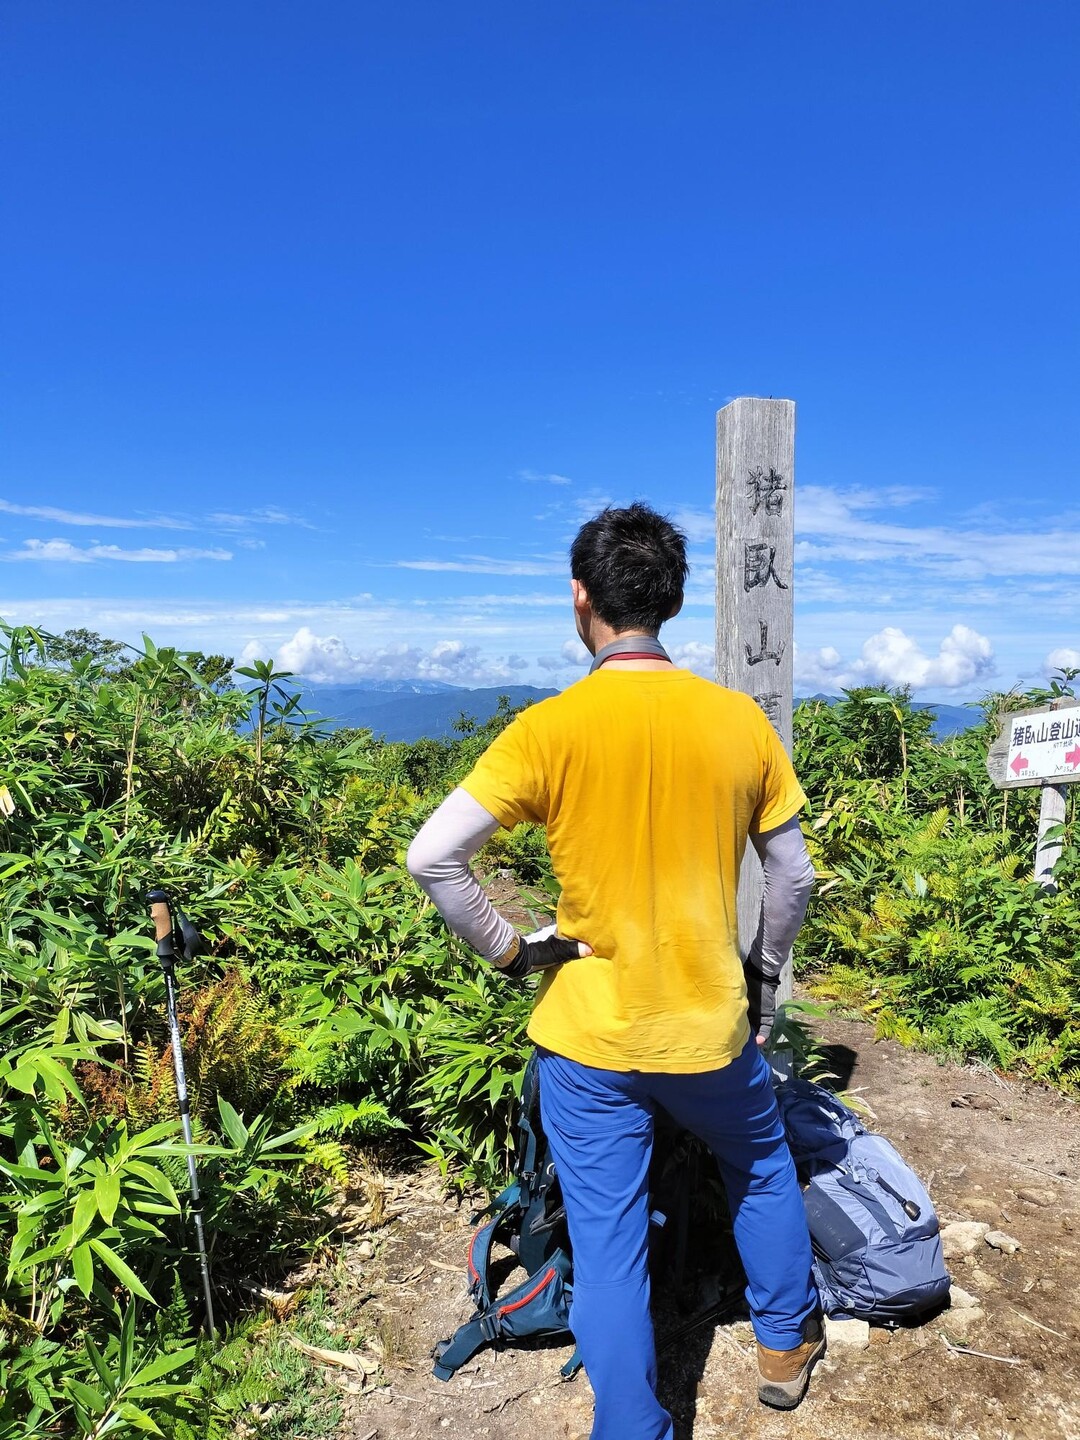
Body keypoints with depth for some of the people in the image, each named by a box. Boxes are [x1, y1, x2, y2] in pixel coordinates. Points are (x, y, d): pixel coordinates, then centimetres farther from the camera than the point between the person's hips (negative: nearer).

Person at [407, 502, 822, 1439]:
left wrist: (508, 950, -4)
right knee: (763, 1166, 32)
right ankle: (785, 1344, 50)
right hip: (711, 1027, 3)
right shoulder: (740, 720, -7)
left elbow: (432, 857, -19)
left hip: (589, 1040, -2)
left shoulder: (548, 729, -15)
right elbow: (793, 878, 2)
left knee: (607, 1247, 16)